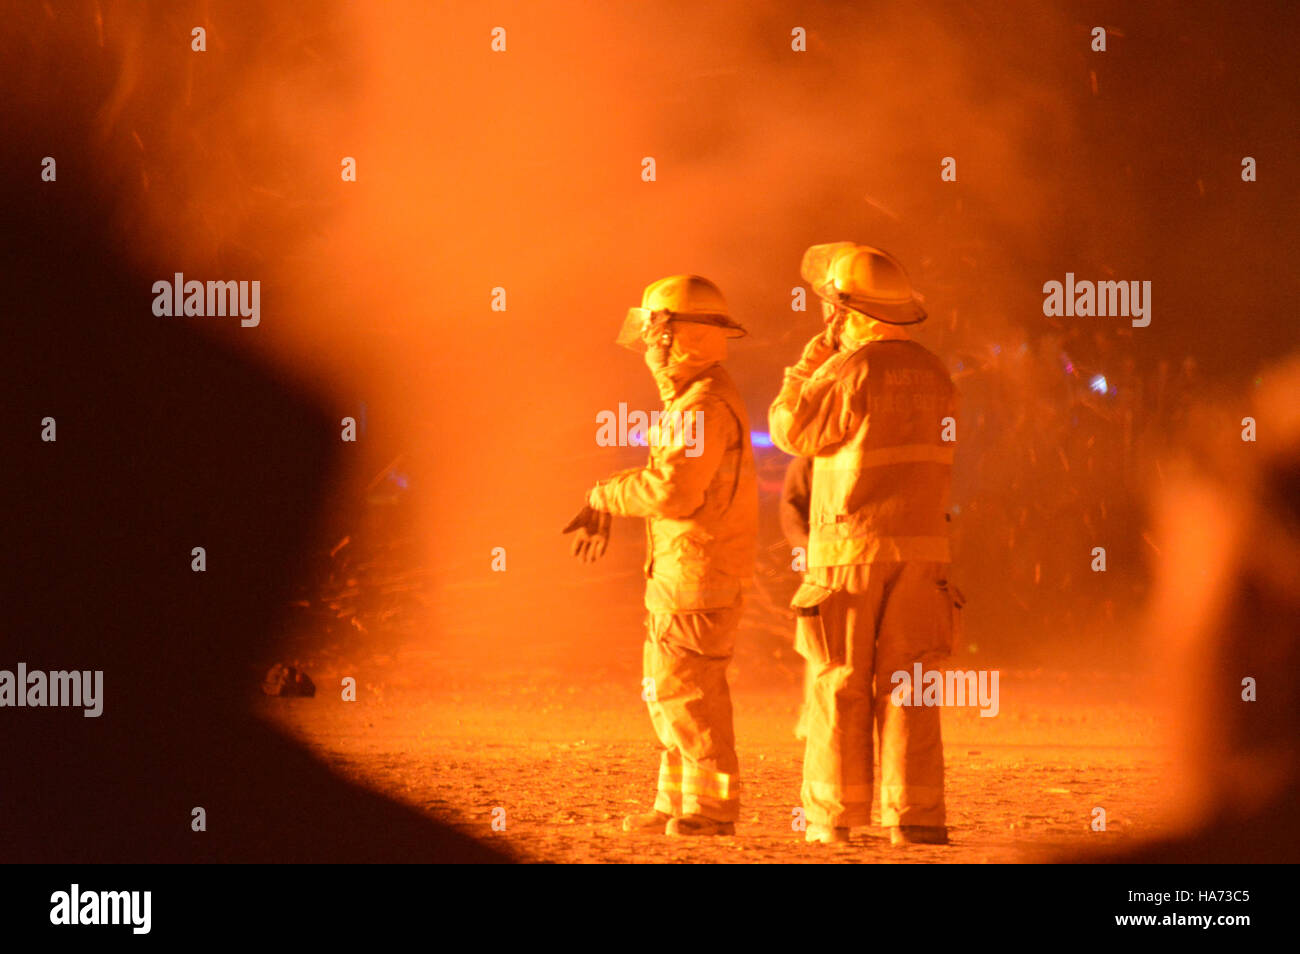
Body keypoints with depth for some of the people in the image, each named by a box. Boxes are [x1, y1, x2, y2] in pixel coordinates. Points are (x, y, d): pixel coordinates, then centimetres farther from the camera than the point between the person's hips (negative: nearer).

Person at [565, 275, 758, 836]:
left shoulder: (706, 406, -17)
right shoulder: (689, 401, 17)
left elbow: (673, 491, -24)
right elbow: (668, 477, 23)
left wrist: (606, 496, -11)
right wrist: (604, 512, 17)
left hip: (700, 573, -10)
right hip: (679, 572, 10)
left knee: (686, 688, -8)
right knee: (667, 686, 14)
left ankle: (711, 805, -5)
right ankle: (677, 803, 19)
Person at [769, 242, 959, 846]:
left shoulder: (851, 371, -13)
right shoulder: (933, 374, 10)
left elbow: (790, 428, -2)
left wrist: (816, 353, 2)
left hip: (851, 547, -6)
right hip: (921, 548, 6)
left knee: (840, 685, 2)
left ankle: (833, 814, 4)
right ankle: (916, 818, 1)